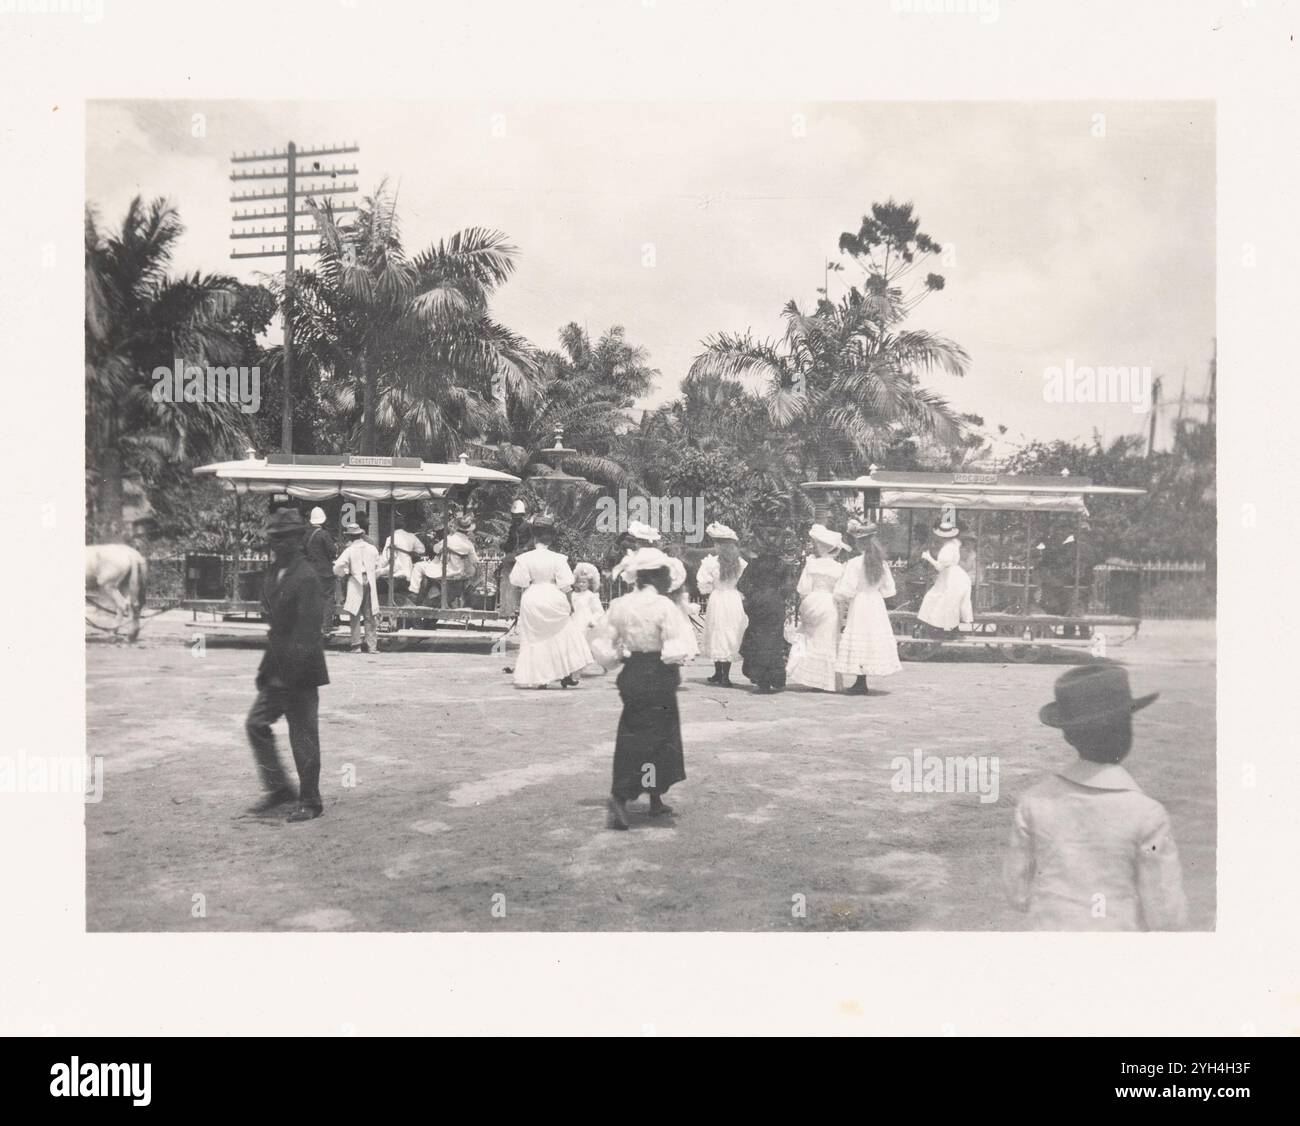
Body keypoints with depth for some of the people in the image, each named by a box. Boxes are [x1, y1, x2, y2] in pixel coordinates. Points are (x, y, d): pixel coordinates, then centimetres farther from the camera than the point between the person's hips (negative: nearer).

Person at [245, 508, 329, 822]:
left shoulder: (306, 578, -17)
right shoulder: (273, 574, 10)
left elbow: (306, 631, -21)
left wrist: (289, 672, -22)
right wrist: (268, 667, 14)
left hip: (300, 673, -9)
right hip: (278, 670, 9)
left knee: (303, 737, 0)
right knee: (256, 724, 9)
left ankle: (310, 802, 13)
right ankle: (279, 788, 21)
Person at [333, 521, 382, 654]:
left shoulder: (350, 550, -7)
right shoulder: (372, 548, 5)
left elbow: (337, 568, -13)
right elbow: (377, 569, 10)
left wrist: (343, 574, 6)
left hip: (356, 584, -4)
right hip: (370, 584, 4)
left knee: (355, 616, 2)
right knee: (369, 616, 7)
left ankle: (356, 645, 0)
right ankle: (372, 645, 5)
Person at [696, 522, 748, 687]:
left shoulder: (711, 562, -11)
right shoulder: (740, 563, -3)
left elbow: (705, 587, -5)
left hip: (717, 600, -3)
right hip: (735, 601, 3)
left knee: (718, 637, 8)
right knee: (731, 638, 9)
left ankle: (719, 674, 14)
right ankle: (725, 676, 10)